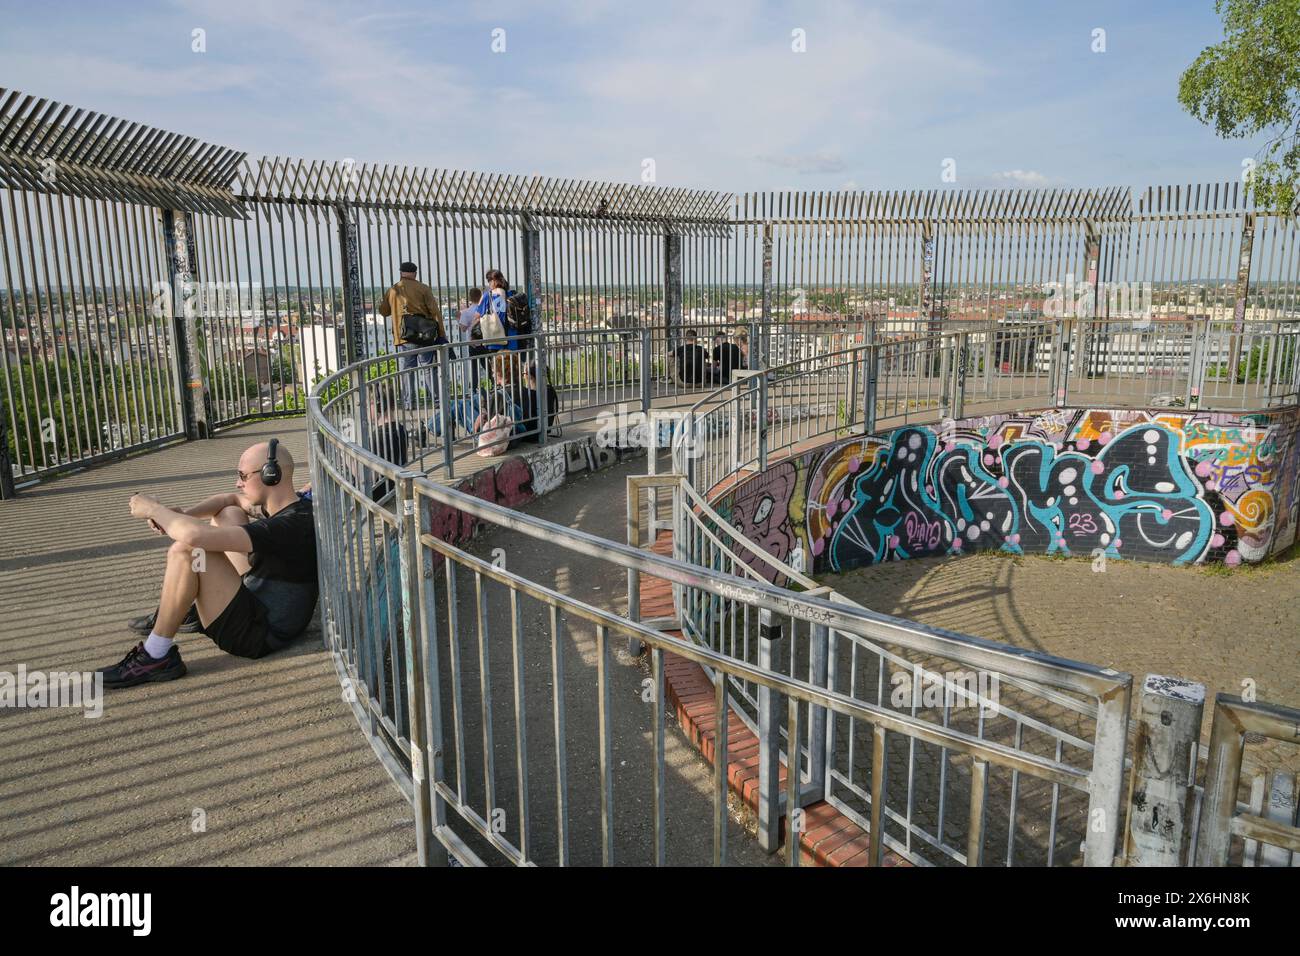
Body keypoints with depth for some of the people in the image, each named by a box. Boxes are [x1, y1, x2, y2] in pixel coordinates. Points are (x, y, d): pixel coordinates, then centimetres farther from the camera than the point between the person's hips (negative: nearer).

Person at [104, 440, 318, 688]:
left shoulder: (291, 526, -29)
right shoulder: (288, 504, 0)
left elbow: (195, 535, -33)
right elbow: (230, 499, 16)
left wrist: (153, 509, -15)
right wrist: (183, 514, -3)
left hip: (259, 635, -10)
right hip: (259, 602, 10)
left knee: (185, 551, -23)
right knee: (230, 514, 18)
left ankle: (156, 657, -12)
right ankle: (194, 610, 20)